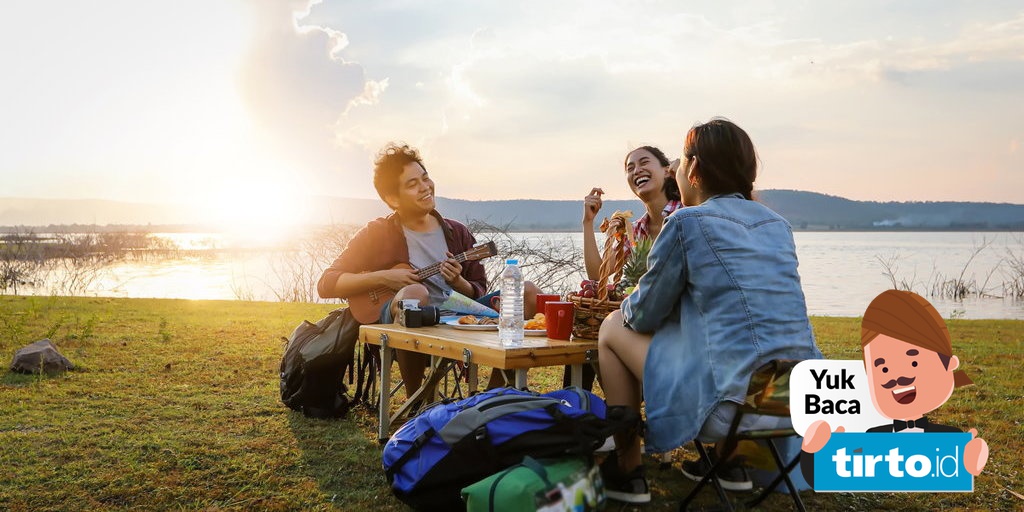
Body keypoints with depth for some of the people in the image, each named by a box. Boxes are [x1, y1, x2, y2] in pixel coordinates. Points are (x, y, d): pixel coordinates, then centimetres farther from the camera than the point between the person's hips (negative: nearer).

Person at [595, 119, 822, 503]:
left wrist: (627, 308, 24)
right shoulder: (776, 223, 14)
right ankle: (729, 459, 32)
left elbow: (644, 315, 1)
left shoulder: (686, 222, -6)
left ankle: (627, 471, 18)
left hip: (737, 405, -7)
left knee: (613, 328, 11)